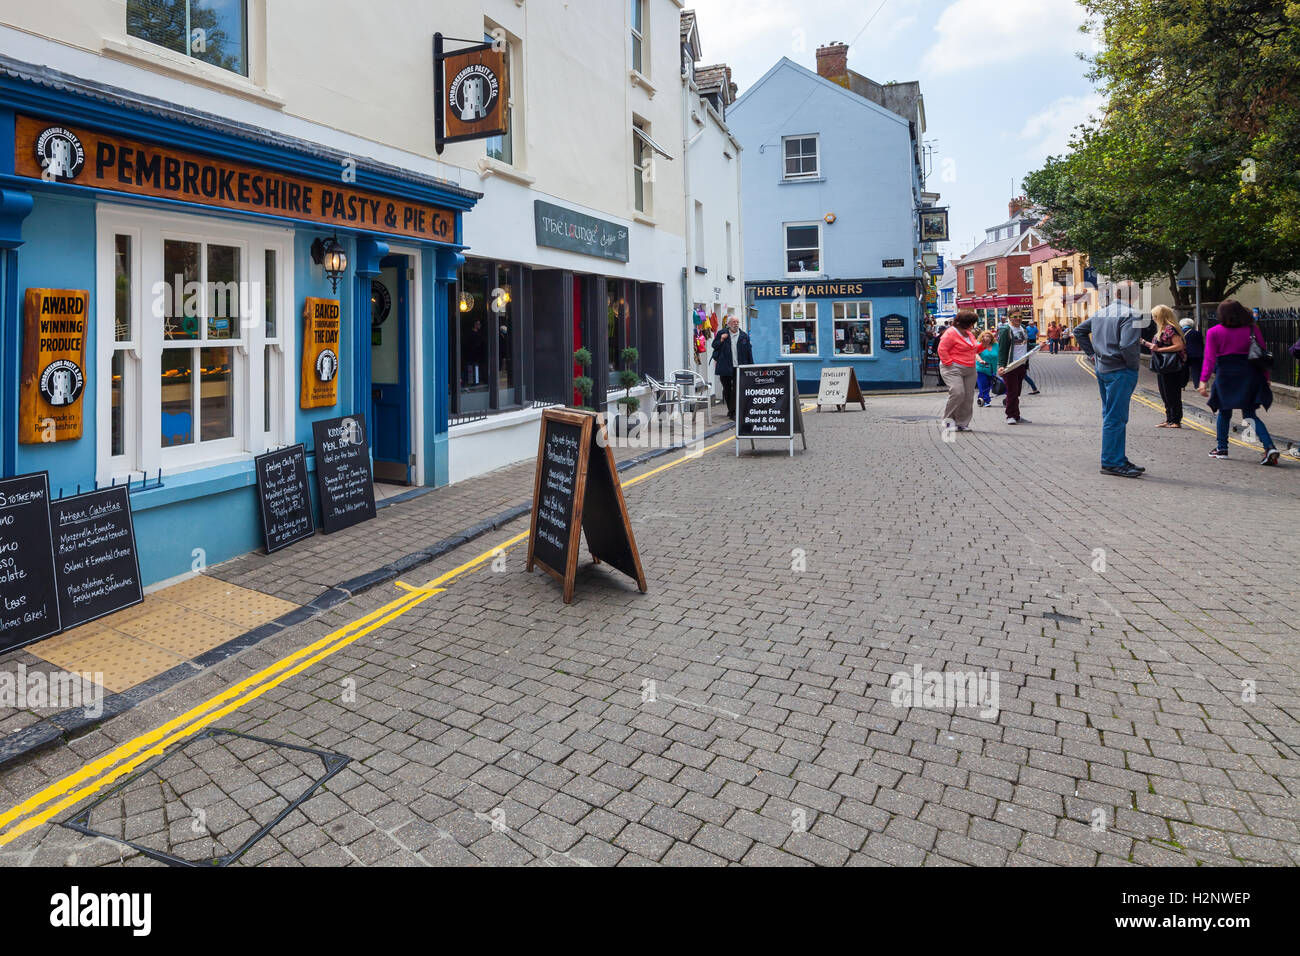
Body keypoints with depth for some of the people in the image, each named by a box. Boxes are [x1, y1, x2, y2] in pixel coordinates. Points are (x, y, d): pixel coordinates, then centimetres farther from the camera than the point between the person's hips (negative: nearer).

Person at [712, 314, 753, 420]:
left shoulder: (744, 336, 7)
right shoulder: (721, 333, 5)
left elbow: (749, 352, 8)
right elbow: (714, 346, 7)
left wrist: (751, 367, 5)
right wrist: (721, 340, -11)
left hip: (739, 368, -1)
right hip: (725, 367, 1)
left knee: (736, 390, -8)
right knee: (726, 389, 10)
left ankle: (733, 412, -6)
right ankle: (730, 409, 26)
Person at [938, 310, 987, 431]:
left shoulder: (969, 334, 19)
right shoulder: (951, 333, -8)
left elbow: (975, 350, 28)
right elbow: (942, 350, -13)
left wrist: (983, 344, 10)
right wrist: (949, 363, -17)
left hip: (970, 371, 8)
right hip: (953, 369, -8)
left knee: (968, 397, 3)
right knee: (957, 393, -21)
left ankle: (962, 423, 10)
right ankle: (948, 419, -4)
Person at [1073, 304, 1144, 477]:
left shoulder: (1101, 313, 13)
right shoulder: (1131, 315, -14)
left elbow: (1079, 330, 22)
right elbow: (1127, 345, -26)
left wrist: (1092, 353, 18)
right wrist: (1133, 365, -10)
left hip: (1101, 369, 9)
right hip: (1120, 372, -9)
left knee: (1110, 416, 14)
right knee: (1115, 418, -4)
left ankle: (1119, 459, 23)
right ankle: (1111, 463, 1)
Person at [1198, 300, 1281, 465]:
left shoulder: (1214, 332, -1)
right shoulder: (1252, 329, 5)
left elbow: (1209, 359, -6)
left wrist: (1204, 381, -6)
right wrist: (1266, 378, 11)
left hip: (1226, 376, -2)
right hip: (1250, 375, 2)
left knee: (1224, 411, 15)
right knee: (1250, 414, 6)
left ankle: (1221, 448, 19)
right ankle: (1269, 447, -10)